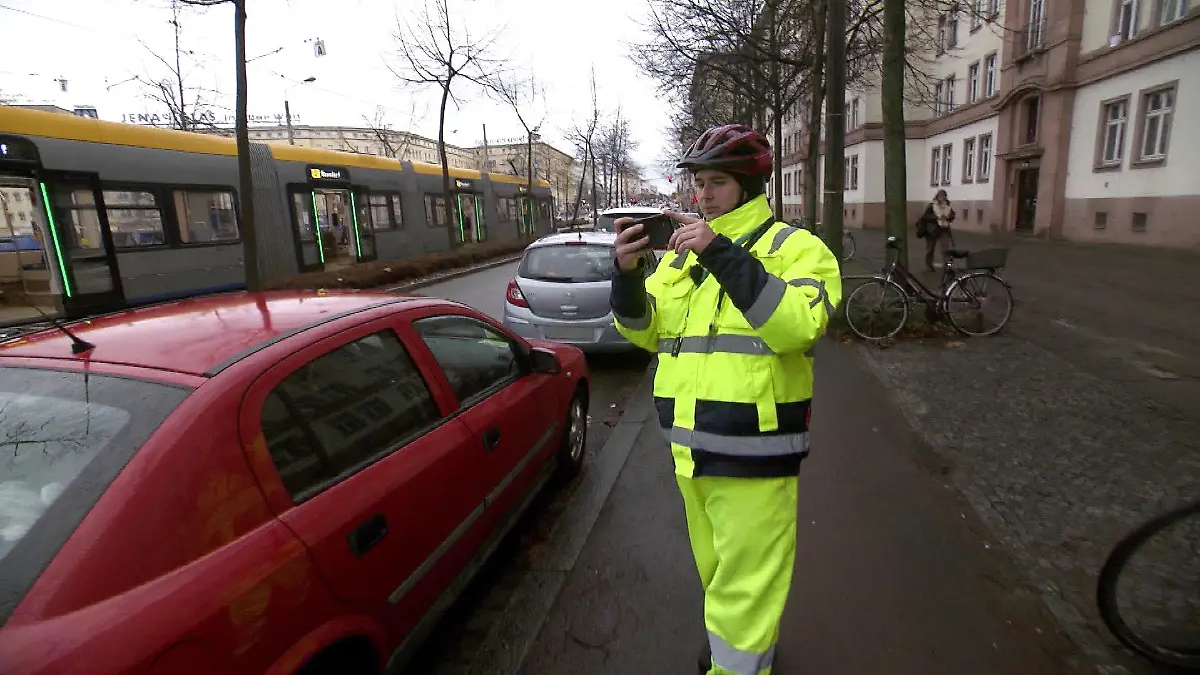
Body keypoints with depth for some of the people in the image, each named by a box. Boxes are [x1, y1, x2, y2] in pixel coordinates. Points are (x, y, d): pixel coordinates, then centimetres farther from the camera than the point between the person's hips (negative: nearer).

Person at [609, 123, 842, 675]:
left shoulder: (795, 247, -5)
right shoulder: (682, 253, 12)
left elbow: (796, 325, -23)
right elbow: (644, 330, 8)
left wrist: (723, 254, -28)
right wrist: (626, 271, -10)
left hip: (751, 451, -6)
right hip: (688, 445, 6)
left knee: (745, 583, 3)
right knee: (717, 569, 24)